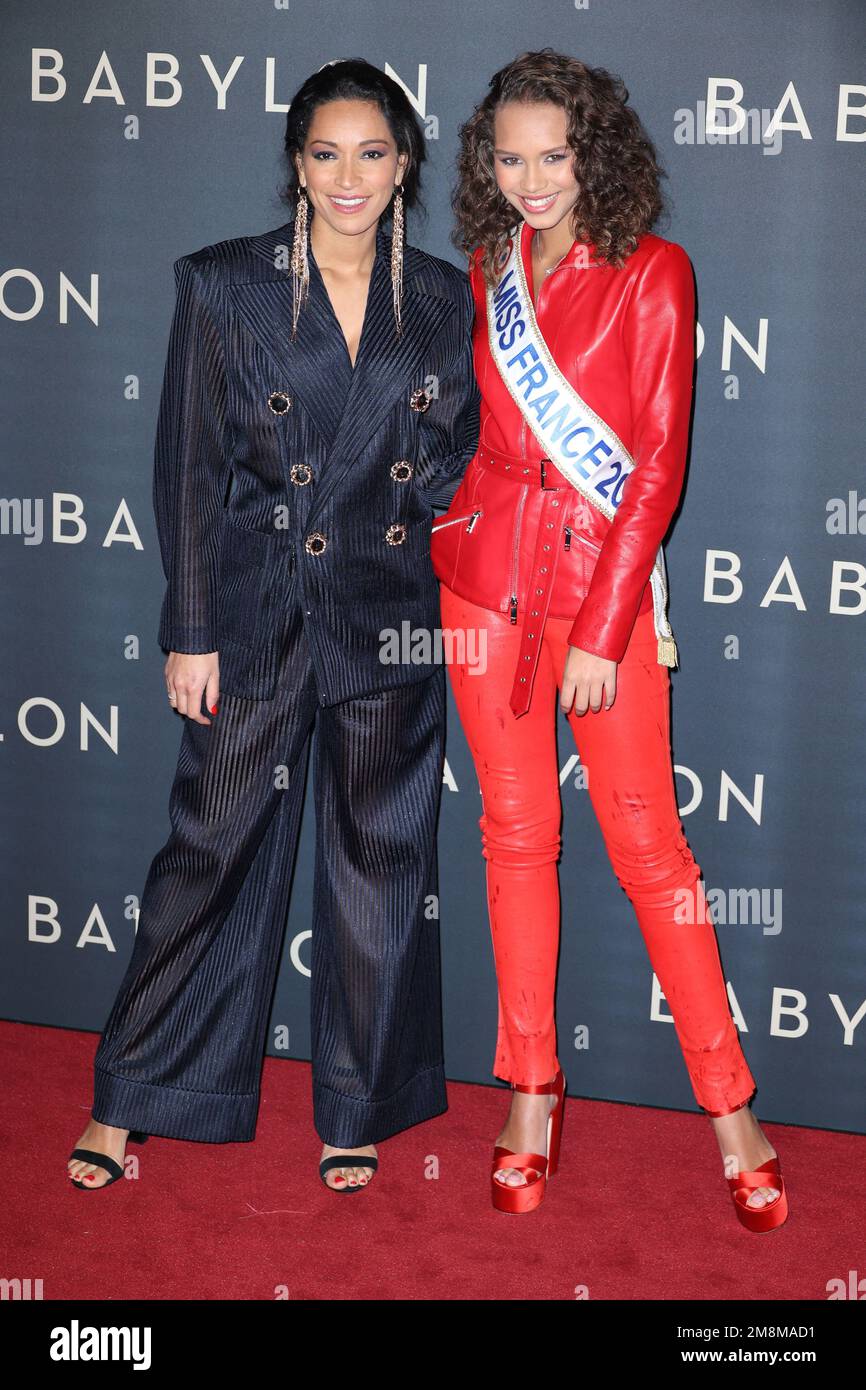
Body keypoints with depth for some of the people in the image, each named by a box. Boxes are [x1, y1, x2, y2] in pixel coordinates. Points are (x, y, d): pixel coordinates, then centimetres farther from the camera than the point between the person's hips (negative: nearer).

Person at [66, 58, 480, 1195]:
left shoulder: (443, 300, 6)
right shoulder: (225, 287, -1)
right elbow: (190, 469, -2)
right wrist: (191, 632, -5)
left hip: (389, 622, 2)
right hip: (256, 616, -2)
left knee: (378, 862, 9)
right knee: (212, 849, 4)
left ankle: (357, 1113, 25)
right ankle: (129, 1101, 20)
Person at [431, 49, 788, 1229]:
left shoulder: (652, 271, -5)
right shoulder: (490, 268, 9)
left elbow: (660, 464, -10)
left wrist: (603, 630, -14)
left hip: (607, 573, -4)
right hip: (487, 571, 4)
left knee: (646, 840, -3)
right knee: (515, 834, 7)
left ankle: (729, 1102, 9)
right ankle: (532, 1089, 19)